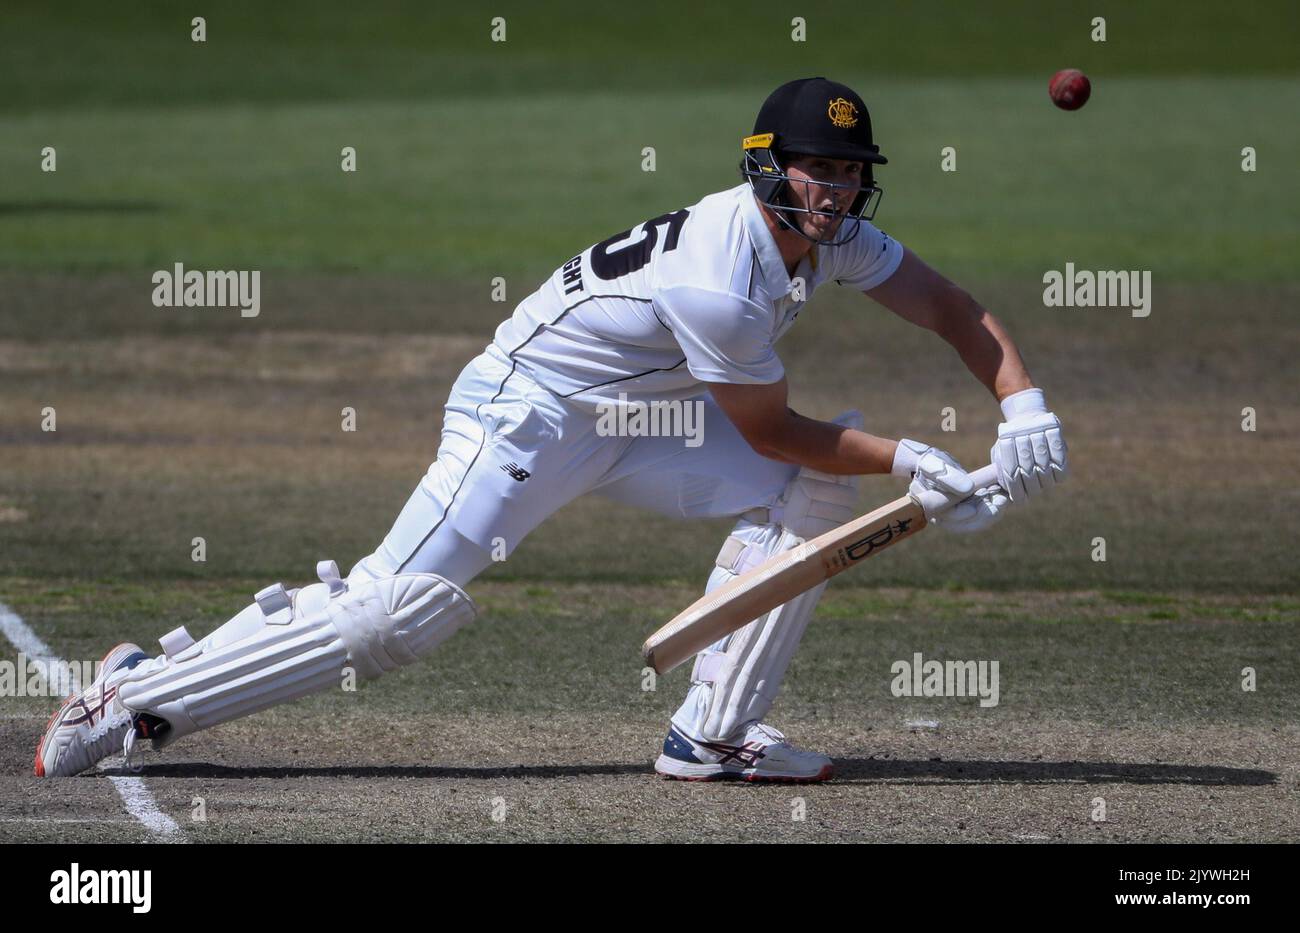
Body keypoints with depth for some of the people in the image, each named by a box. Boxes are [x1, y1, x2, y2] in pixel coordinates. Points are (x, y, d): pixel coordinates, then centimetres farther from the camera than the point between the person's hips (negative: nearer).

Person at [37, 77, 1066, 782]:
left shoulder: (832, 234, -3)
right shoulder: (719, 283, -30)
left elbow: (947, 304, 5)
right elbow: (769, 432, -19)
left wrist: (1025, 405, -10)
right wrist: (910, 462, -14)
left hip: (633, 421, 9)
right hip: (528, 409, -9)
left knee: (816, 487, -5)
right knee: (402, 611, -19)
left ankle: (713, 733, -5)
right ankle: (136, 696, -9)